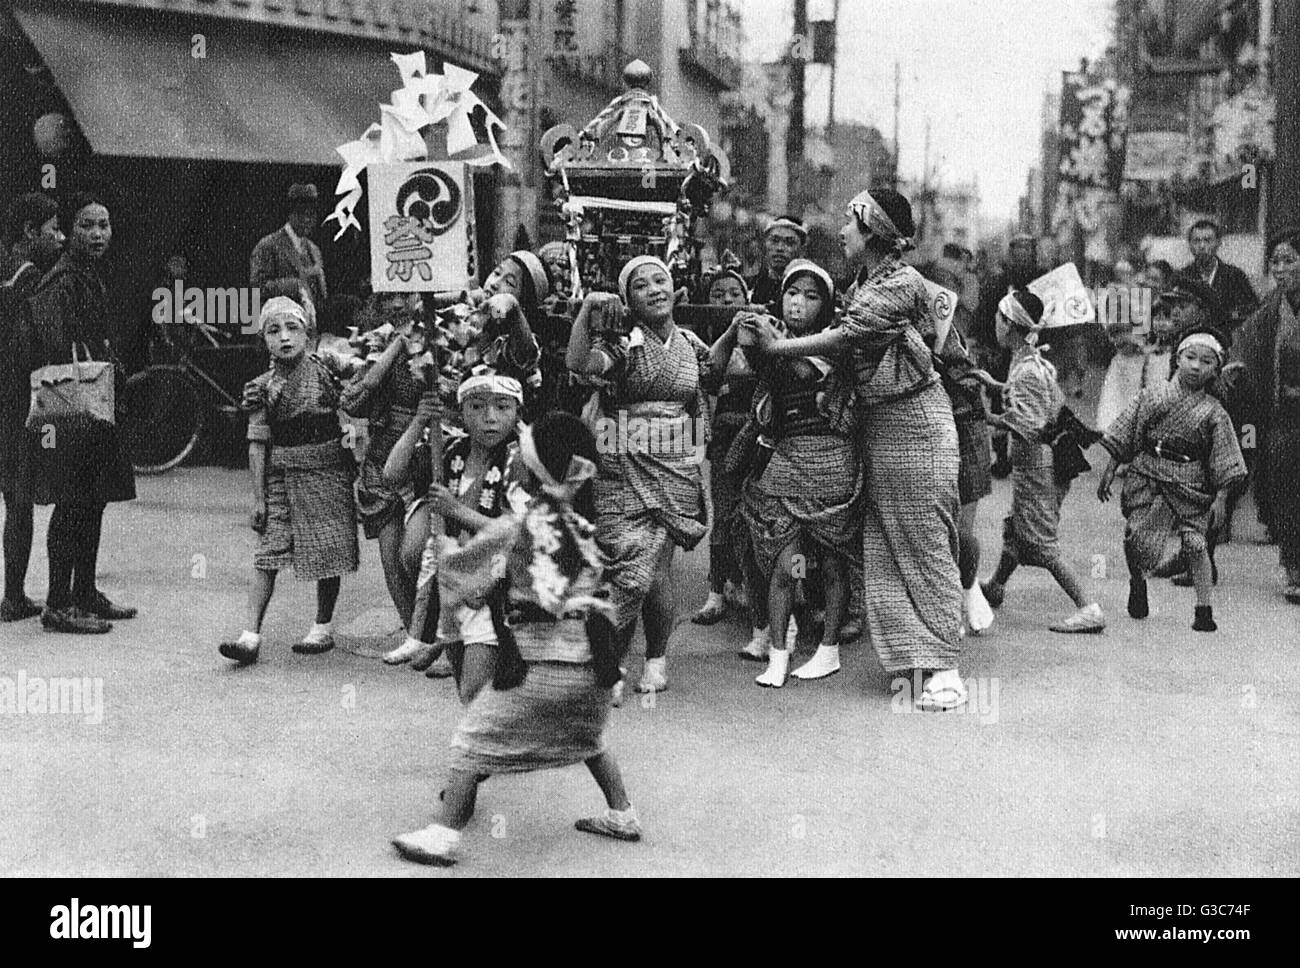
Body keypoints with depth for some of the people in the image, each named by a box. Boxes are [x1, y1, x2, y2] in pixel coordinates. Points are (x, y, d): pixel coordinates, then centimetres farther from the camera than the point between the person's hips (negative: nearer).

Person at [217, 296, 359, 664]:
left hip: (326, 472, 0)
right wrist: (259, 496, -2)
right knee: (267, 556, -5)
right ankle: (251, 635, -7)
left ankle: (324, 627, 20)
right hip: (280, 478, 0)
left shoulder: (328, 372, 1)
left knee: (328, 552, 5)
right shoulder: (262, 388, 0)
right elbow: (257, 443, 0)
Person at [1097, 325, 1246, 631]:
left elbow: (1225, 464, 2)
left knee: (1194, 543, -7)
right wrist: (1109, 471, 5)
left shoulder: (1213, 412, 2)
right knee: (1138, 539, -10)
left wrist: (1220, 498, -5)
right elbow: (1123, 437, 8)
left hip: (1189, 486, 0)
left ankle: (1204, 609, 6)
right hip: (1147, 478, 0)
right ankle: (1137, 583, 23)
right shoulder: (1152, 394, 4)